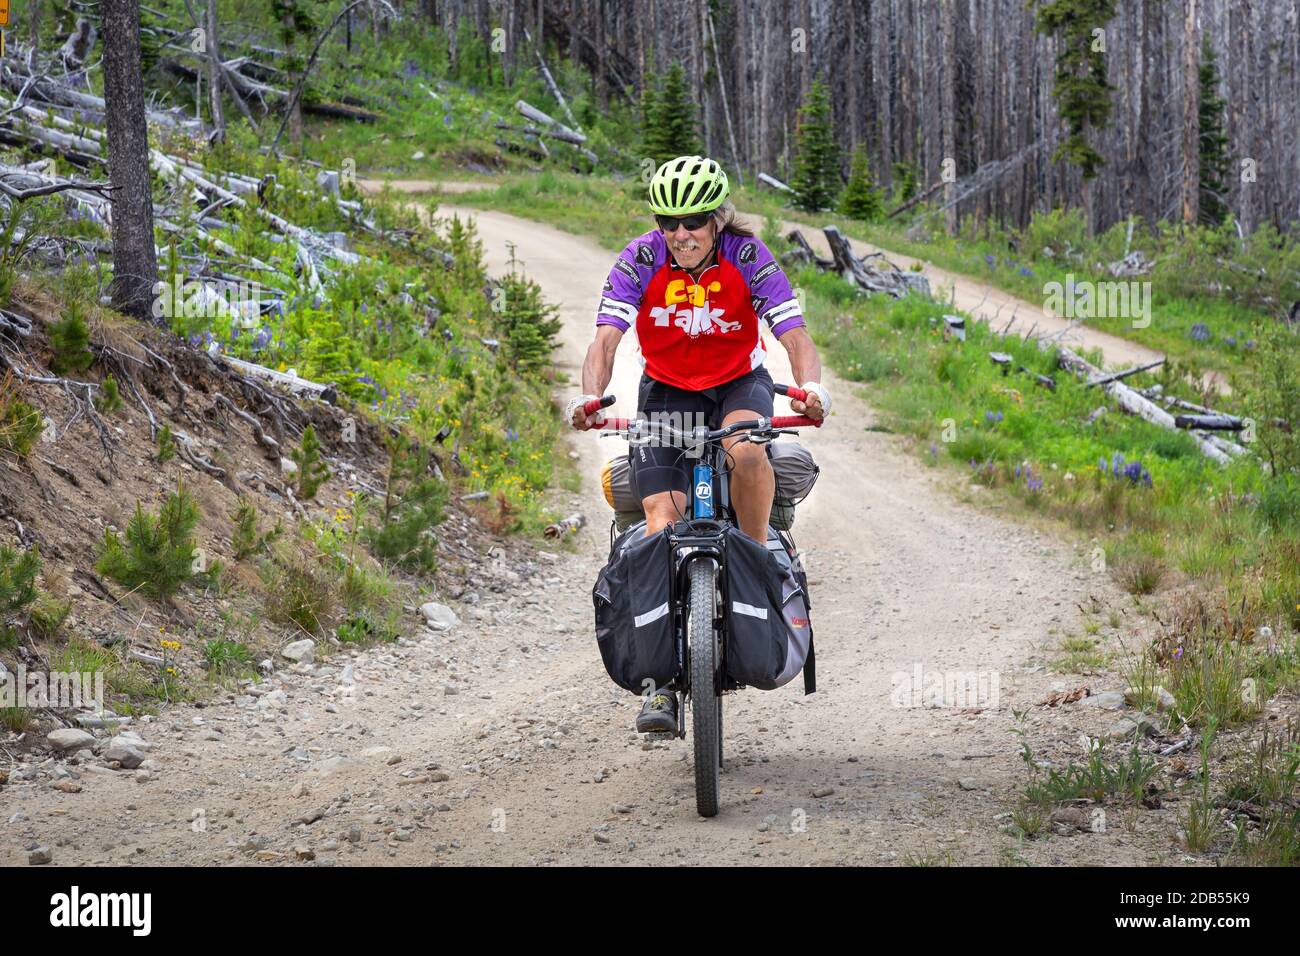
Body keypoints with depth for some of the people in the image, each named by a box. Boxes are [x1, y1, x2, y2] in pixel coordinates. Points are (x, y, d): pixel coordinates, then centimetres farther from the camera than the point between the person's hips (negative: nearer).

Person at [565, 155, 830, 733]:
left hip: (739, 384, -1)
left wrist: (811, 387, -45)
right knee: (663, 525, -14)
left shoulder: (748, 257, -18)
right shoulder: (640, 261, -16)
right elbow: (606, 339, -23)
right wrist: (590, 397, -43)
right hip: (666, 390, 1)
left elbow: (795, 336, -24)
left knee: (746, 450, -38)